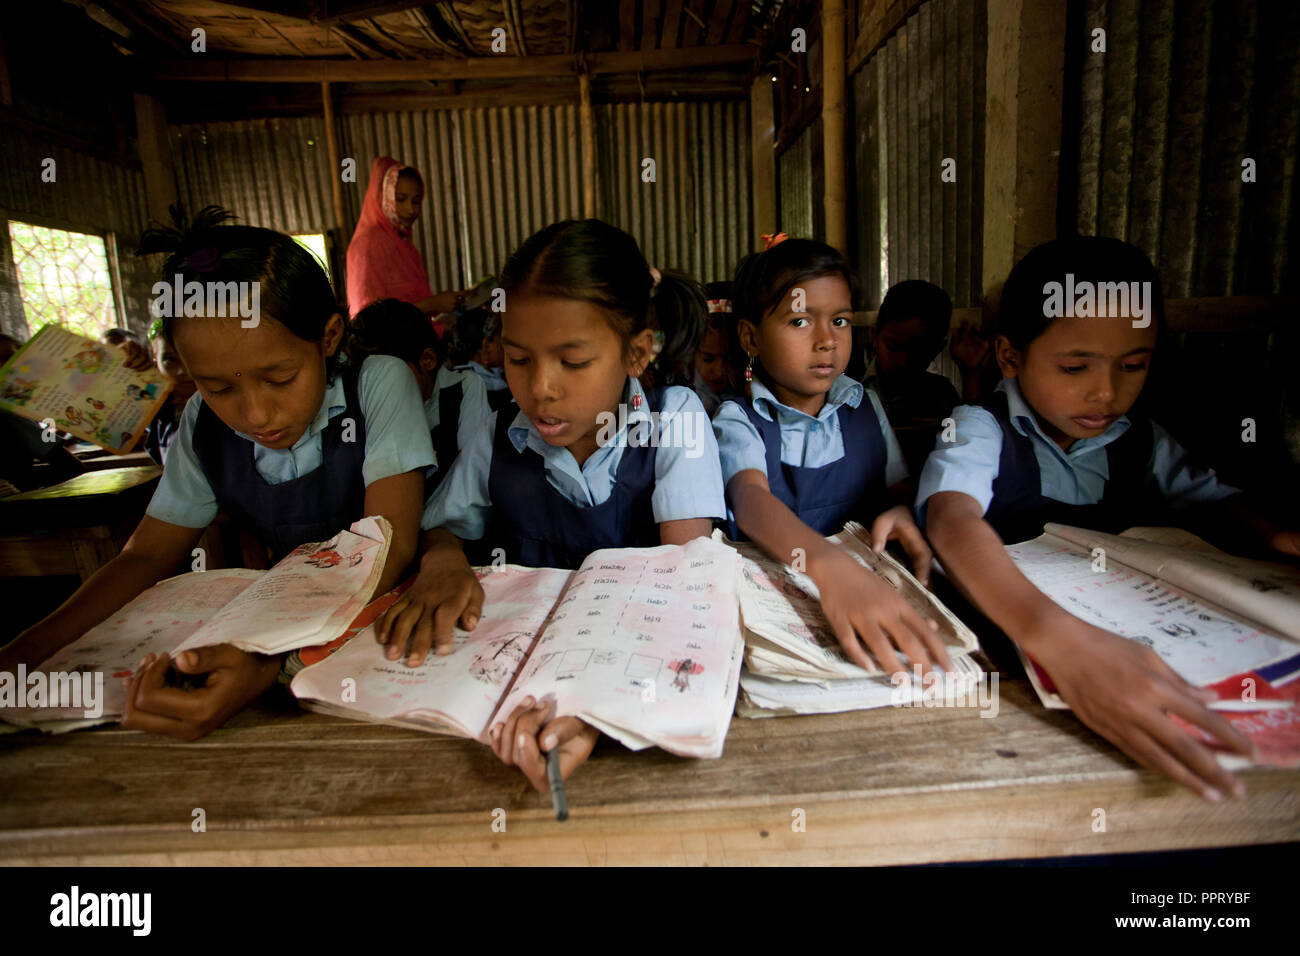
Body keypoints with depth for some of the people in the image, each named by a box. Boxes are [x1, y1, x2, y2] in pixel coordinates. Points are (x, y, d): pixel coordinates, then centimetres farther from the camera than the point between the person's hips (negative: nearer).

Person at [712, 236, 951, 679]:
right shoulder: (738, 420, -6)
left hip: (869, 573, 4)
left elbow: (900, 488, 16)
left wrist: (904, 514, -12)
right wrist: (828, 564, -47)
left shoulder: (865, 407, 10)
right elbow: (750, 498, -26)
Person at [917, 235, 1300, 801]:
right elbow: (953, 520, -35)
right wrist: (1056, 637, -53)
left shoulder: (1141, 443, 6)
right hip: (997, 634, -5)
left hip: (1123, 630, 5)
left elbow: (1210, 495, 20)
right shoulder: (979, 430, -15)